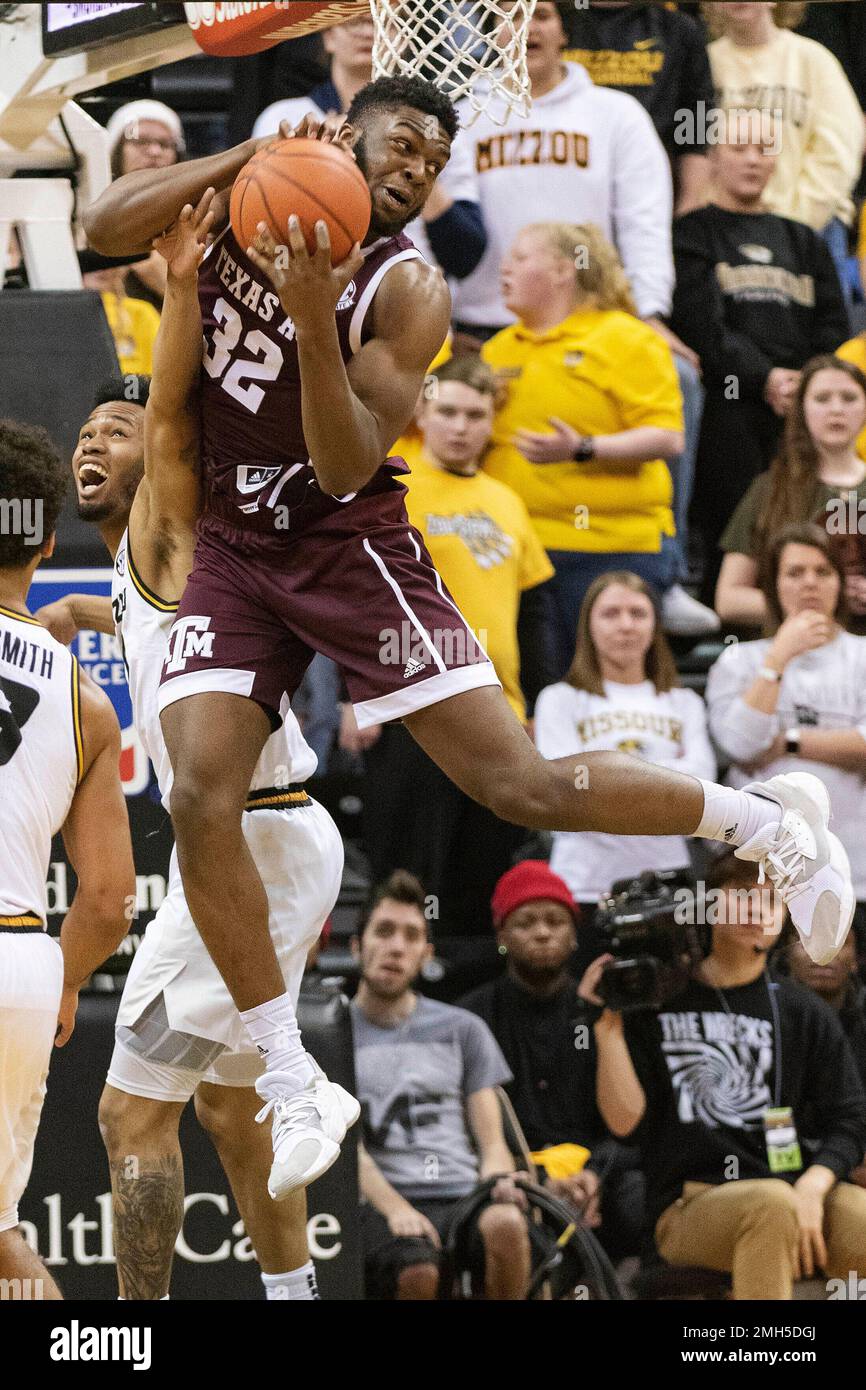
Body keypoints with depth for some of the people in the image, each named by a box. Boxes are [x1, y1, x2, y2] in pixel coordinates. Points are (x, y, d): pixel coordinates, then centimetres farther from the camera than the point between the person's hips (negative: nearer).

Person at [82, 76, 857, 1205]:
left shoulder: (407, 292, -13)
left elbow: (345, 468, -20)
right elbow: (104, 229, -14)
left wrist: (313, 316, -35)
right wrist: (254, 156, -19)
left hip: (349, 548, -4)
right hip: (233, 550, 4)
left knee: (521, 787, -8)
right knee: (201, 798, -15)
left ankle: (768, 823, 11)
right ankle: (284, 1072, -4)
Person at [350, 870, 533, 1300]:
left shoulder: (462, 1030, 22)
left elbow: (491, 1140, 15)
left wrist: (498, 1181, -10)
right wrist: (396, 1208, -18)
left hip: (464, 1197, 2)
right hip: (380, 1204, -2)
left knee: (506, 1224, -36)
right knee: (419, 1273, -39)